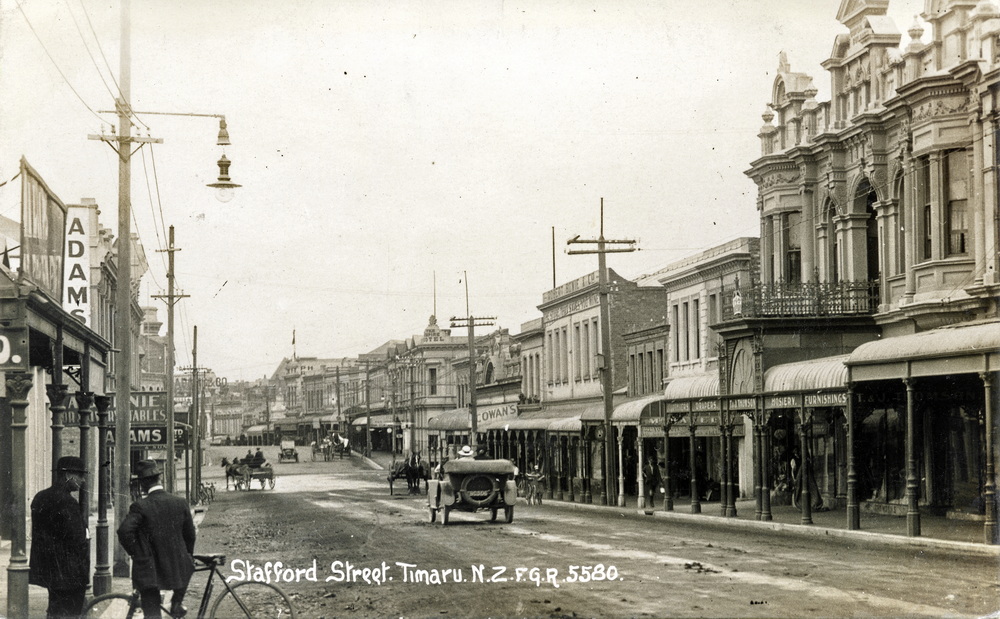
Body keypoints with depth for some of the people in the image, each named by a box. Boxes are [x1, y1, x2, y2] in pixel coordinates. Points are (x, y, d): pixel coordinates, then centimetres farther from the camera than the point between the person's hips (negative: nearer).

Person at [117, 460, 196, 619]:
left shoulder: (140, 506, -13)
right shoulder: (180, 503, -3)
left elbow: (124, 532, -23)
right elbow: (190, 535, 5)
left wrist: (135, 554, -7)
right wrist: (188, 557, 21)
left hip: (149, 571, -3)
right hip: (177, 568, 3)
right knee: (186, 566, 37)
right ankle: (177, 603, 32)